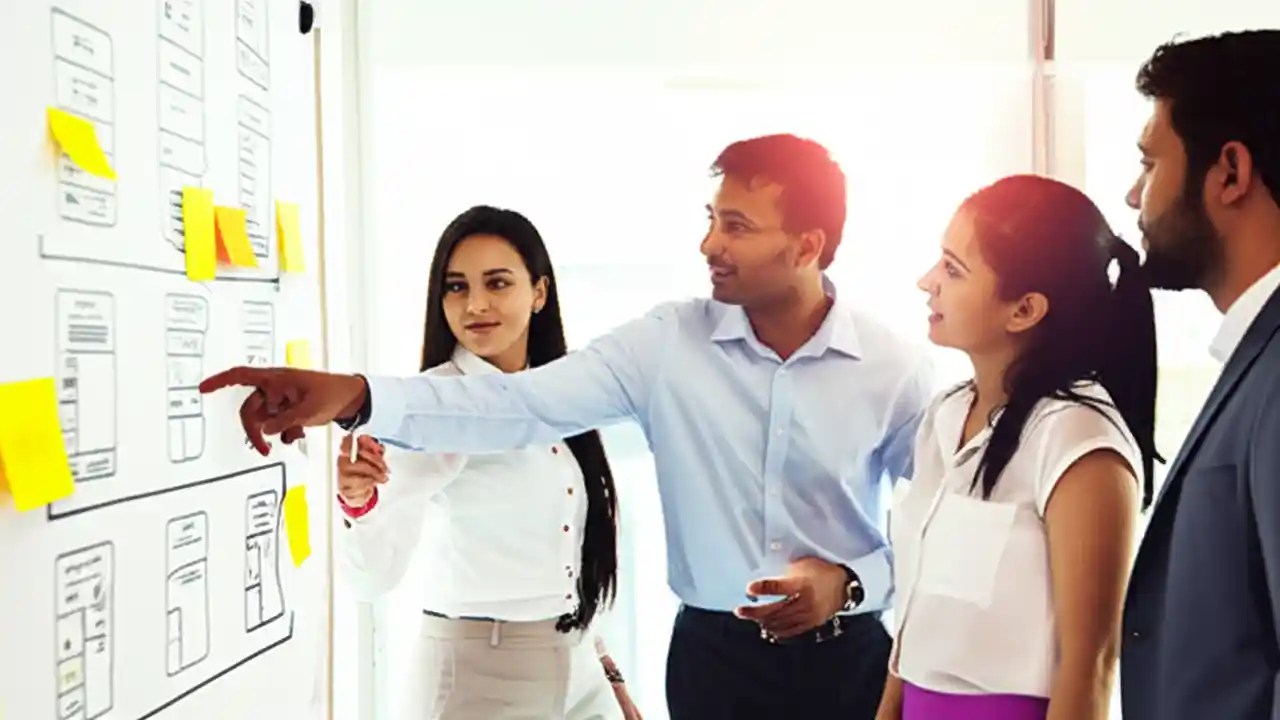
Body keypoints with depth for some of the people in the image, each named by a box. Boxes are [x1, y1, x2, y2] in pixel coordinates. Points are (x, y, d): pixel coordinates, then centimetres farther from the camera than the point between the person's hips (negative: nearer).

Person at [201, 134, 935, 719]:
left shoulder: (895, 366, -8)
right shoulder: (668, 341, -8)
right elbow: (521, 405, -17)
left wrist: (850, 581, -17)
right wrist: (357, 396, -30)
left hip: (847, 656, 0)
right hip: (715, 651, 1)